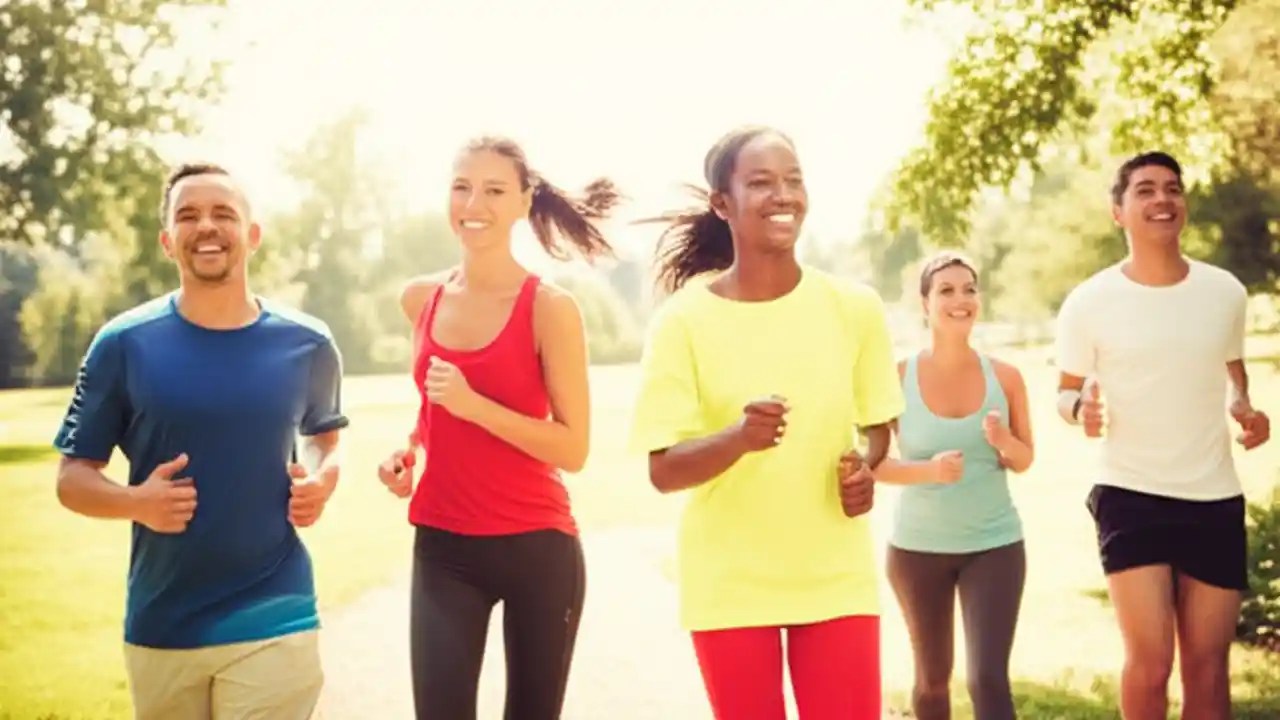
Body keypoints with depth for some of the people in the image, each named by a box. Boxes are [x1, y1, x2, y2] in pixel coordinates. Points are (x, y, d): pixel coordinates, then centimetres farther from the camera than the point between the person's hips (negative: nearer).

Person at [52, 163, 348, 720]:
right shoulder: (123, 344, -4)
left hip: (274, 622, 0)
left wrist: (322, 480, -2)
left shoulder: (306, 344, 1)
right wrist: (136, 502, -19)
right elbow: (72, 477, 1)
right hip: (160, 625, 0)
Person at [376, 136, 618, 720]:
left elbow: (572, 447, -14)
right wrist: (408, 453, 5)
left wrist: (474, 404, -23)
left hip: (537, 550, -3)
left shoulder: (549, 307, -10)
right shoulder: (420, 299, 5)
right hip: (442, 548, 3)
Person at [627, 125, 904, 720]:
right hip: (729, 585, -1)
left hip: (835, 577, 2)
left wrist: (865, 467, -11)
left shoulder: (854, 307, -4)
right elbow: (663, 470, -13)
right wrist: (738, 437, -32)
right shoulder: (684, 320, -11)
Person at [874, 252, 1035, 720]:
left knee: (989, 678, -11)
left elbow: (1024, 461, 5)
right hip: (917, 546, 0)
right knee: (933, 678, 15)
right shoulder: (899, 378, -8)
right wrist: (929, 470, -24)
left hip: (994, 545, 0)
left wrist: (1004, 441, -18)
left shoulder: (1005, 377, -4)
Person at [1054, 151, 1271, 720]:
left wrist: (1246, 410, -2)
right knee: (1150, 663, -11)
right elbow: (1066, 391, 4)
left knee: (1208, 668, 8)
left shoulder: (1225, 292, 3)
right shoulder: (1088, 304, -7)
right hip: (1131, 498, -3)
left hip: (1215, 500, 3)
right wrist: (1081, 407, -19)